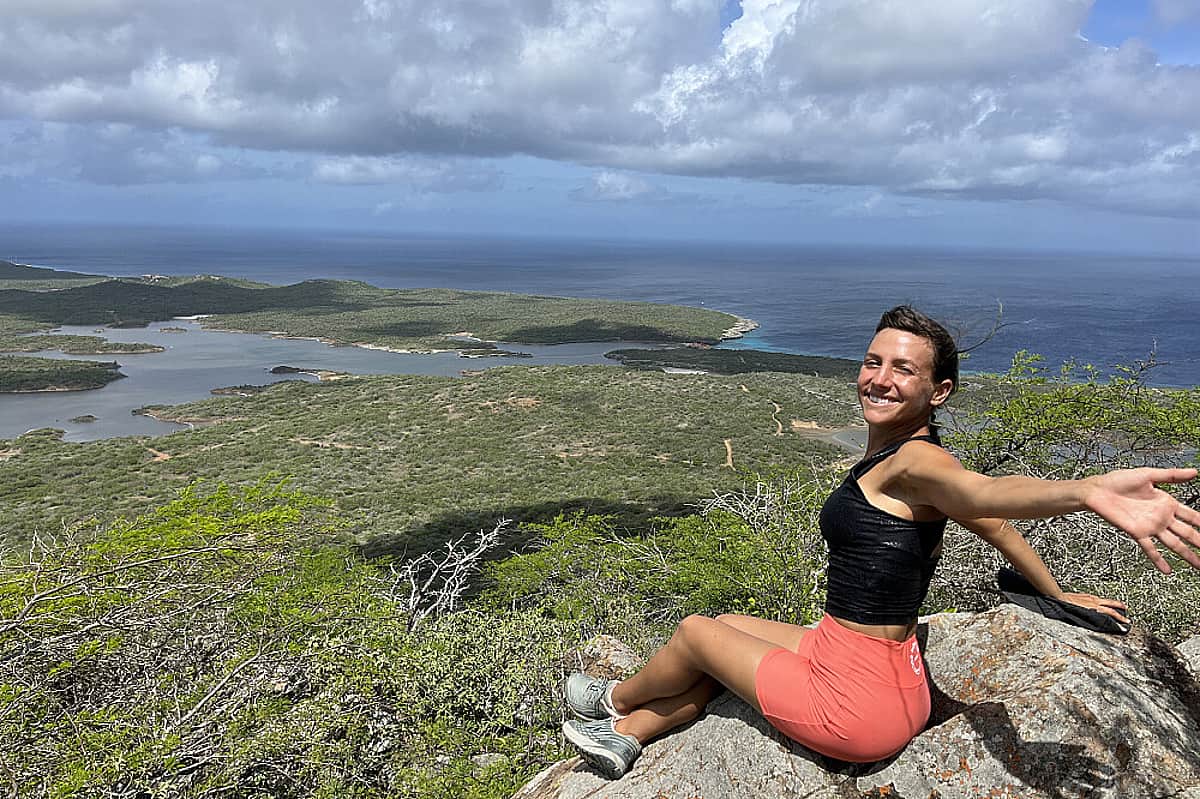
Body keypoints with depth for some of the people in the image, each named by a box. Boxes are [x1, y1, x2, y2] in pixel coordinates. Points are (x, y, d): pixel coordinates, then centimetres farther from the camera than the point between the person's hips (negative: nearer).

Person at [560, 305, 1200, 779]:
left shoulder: (912, 461, -22)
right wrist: (1059, 596, 27)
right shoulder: (891, 458, 6)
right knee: (727, 628, 23)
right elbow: (993, 526, 14)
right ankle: (626, 736, 40)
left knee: (695, 631, 10)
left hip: (858, 702, -9)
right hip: (849, 659, 9)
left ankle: (615, 698, 42)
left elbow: (986, 494, -43)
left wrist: (1088, 492, -64)